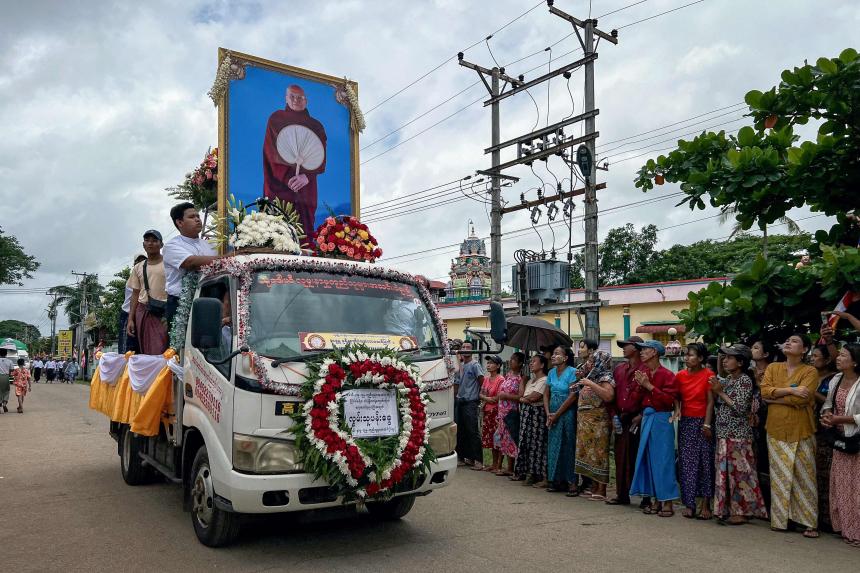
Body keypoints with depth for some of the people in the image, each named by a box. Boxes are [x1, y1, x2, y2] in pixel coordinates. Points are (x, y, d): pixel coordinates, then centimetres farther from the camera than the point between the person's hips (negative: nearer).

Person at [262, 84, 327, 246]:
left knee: (304, 225, -7)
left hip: (305, 187, 1)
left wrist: (306, 176, -19)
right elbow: (272, 153, -1)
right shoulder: (276, 119, 8)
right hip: (279, 183, -1)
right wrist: (287, 177, -15)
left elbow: (320, 159, 0)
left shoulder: (316, 127, 11)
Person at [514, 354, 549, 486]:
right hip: (526, 413, 8)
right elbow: (522, 394, 15)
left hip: (537, 413, -8)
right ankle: (529, 473, 13)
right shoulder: (530, 380, 21)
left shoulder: (544, 380, -8)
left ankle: (543, 476, -3)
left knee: (537, 444, -8)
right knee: (526, 443, 7)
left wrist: (523, 399, 0)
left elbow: (535, 397, -16)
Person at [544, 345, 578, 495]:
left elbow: (573, 396, -15)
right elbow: (546, 394, 11)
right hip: (553, 414, 6)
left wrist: (557, 414, -12)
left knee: (568, 447, -4)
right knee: (553, 447, 8)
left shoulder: (572, 372, -9)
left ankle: (572, 482, 1)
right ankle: (556, 480, 16)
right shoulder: (552, 372, 10)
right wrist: (548, 413, -3)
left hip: (567, 414, -6)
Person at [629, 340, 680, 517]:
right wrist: (640, 385, -8)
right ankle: (656, 500, 19)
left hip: (662, 419, -6)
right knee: (648, 459, 9)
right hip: (646, 418, 7)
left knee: (663, 460, -3)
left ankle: (667, 502, 5)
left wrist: (649, 386, -18)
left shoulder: (667, 375, -8)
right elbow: (636, 399, 10)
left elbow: (670, 400, -17)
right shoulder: (642, 372, 9)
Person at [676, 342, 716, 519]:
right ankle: (689, 503, 10)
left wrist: (706, 424, -12)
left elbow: (710, 401, -8)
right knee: (687, 464, 4)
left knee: (704, 463, 1)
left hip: (702, 422, -3)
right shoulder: (680, 375, 5)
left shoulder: (708, 375, -6)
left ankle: (705, 504, 8)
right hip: (685, 422, 4)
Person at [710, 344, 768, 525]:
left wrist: (720, 392, -13)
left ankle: (742, 511, 6)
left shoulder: (745, 380, -9)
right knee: (726, 471, 9)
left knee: (739, 471, -2)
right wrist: (714, 391, -2)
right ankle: (729, 509, 17)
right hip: (724, 434, 8)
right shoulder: (727, 379, 13)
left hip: (738, 435, -8)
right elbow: (718, 405, 14)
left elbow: (740, 408, -17)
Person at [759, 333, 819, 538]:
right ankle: (780, 519, 15)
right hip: (776, 431, 3)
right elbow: (764, 390, -5)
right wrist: (789, 390, -15)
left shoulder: (810, 372, -3)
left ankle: (809, 522, 9)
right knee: (779, 477, 7)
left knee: (804, 477, 1)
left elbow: (800, 398, -16)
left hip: (801, 432, -3)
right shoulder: (773, 368, 9)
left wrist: (775, 396, -8)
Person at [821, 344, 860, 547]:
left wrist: (839, 419, -20)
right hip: (840, 439, 7)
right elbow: (828, 403, 16)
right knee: (841, 484, 13)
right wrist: (826, 414, -4)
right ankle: (843, 526, 24)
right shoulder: (835, 380, 5)